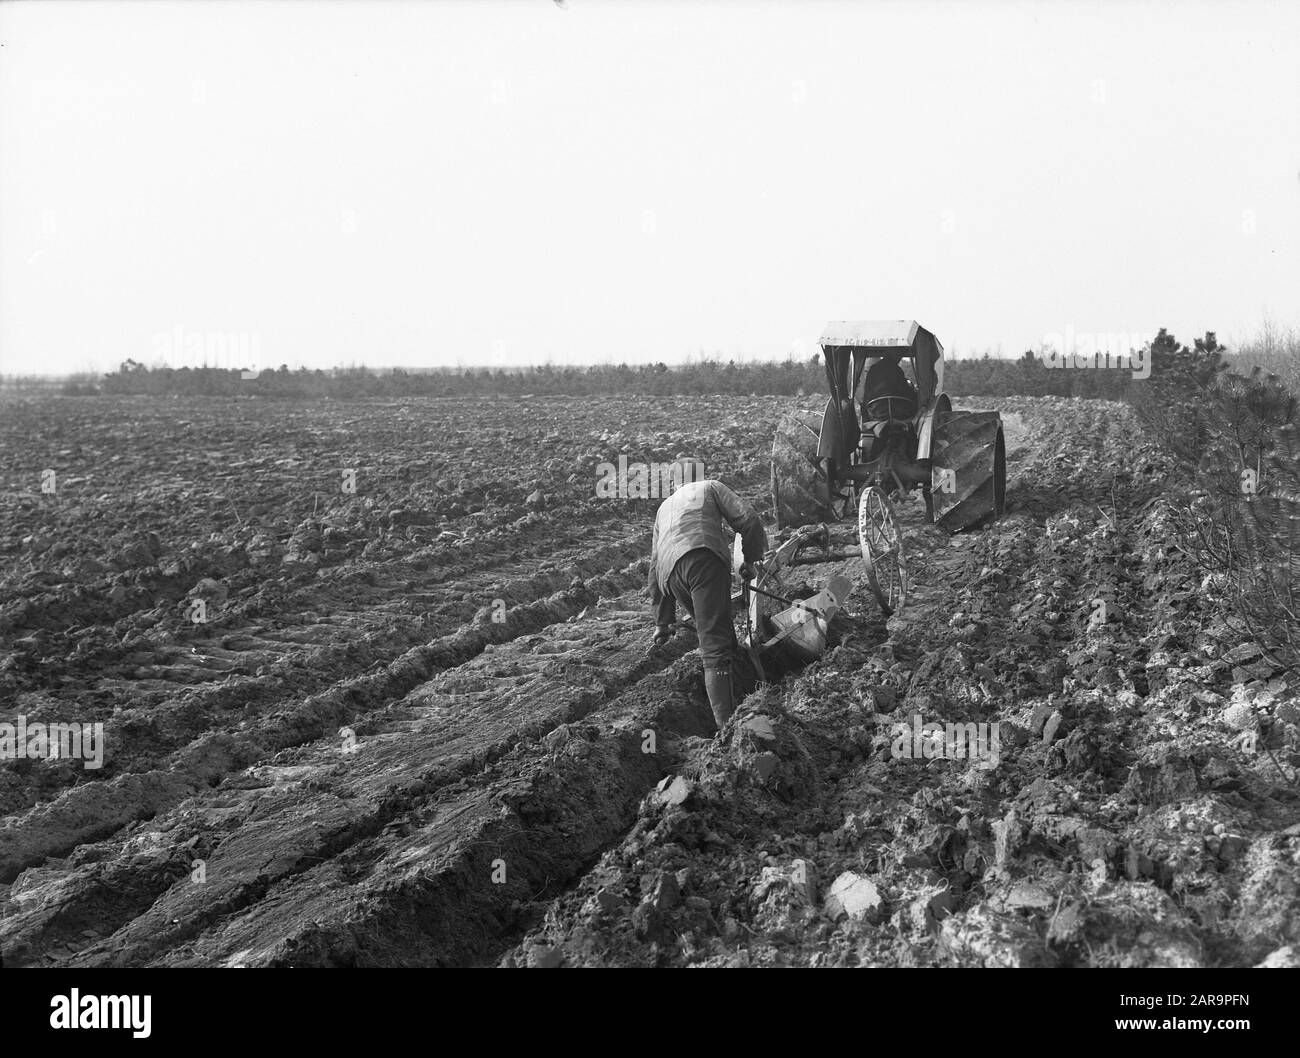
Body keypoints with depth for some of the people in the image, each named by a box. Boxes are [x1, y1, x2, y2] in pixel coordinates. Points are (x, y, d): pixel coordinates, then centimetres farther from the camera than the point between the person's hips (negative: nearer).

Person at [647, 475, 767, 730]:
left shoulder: (664, 508, 41)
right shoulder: (710, 487, 28)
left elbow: (654, 569, 37)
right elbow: (747, 519, 9)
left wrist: (662, 621, 38)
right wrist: (750, 560, 23)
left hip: (670, 573, 5)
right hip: (704, 557, -5)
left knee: (718, 635, 18)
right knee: (716, 644, -16)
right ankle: (728, 725, -27)